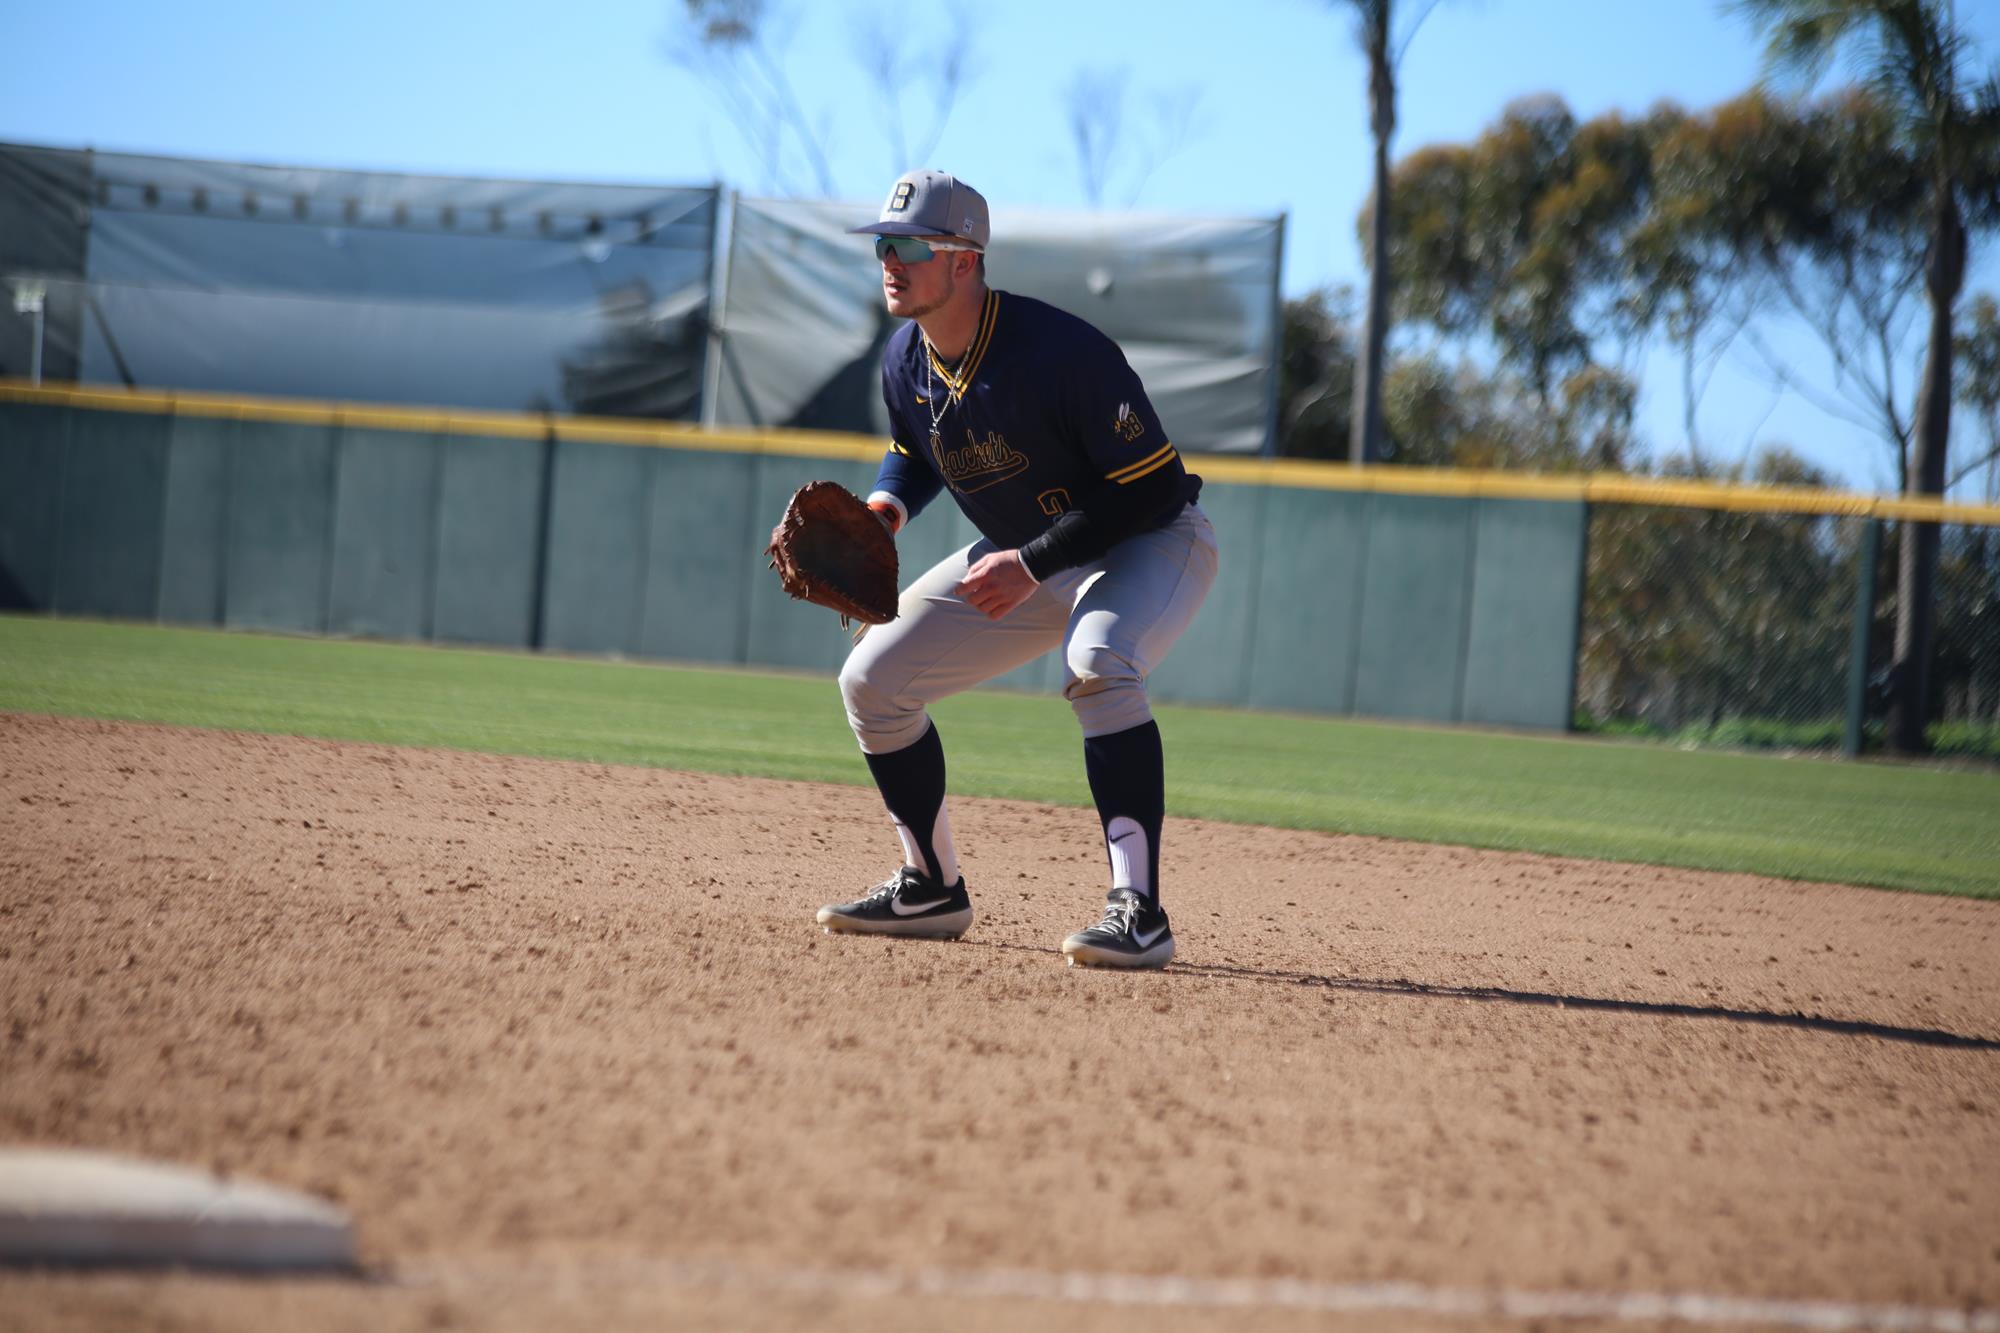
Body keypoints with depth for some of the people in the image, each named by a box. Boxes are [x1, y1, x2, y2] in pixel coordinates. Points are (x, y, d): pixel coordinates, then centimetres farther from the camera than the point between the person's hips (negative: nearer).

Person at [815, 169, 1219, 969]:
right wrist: (884, 508, -9)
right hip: (1025, 562, 8)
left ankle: (1139, 911, -40)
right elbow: (912, 454, 14)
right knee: (872, 679, 3)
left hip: (1152, 545, -8)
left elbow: (1153, 488, -28)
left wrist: (1032, 565, -30)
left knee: (1096, 668, -39)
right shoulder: (904, 363, -8)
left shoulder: (1059, 353, -31)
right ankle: (932, 889, 18)